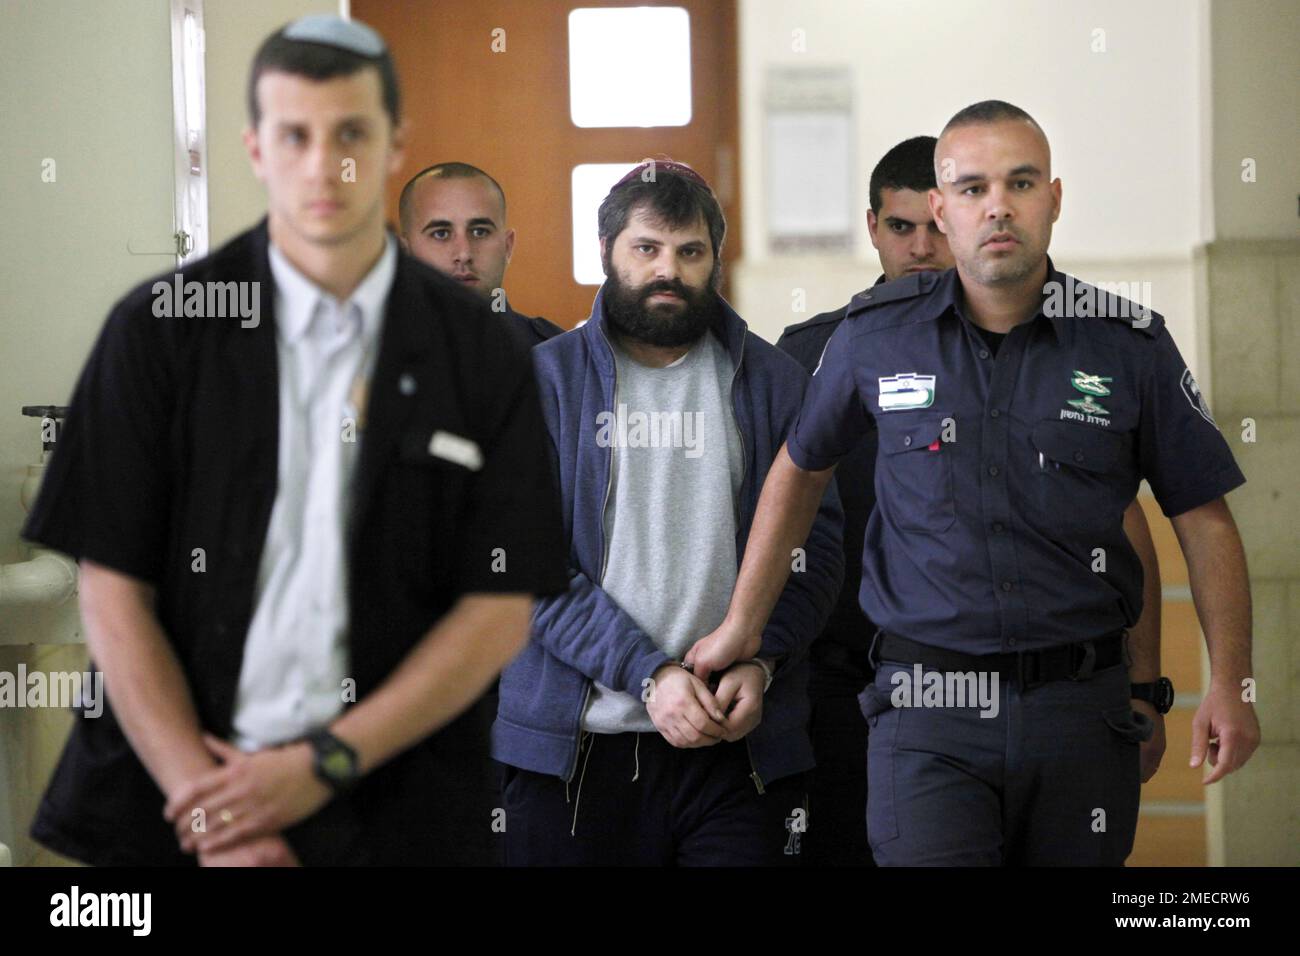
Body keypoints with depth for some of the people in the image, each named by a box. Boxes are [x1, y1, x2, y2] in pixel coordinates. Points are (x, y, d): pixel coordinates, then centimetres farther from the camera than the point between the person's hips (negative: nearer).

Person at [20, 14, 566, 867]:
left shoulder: (478, 350, 0)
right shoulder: (158, 331, -2)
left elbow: (501, 607, -2)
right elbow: (114, 594, -4)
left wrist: (325, 764, -10)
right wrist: (207, 800, -13)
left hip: (397, 811, 1)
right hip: (175, 793, 0)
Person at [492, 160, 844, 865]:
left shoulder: (774, 382, 10)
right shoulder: (545, 379, 5)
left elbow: (816, 546, 6)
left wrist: (759, 662, -10)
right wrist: (647, 672, -14)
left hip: (742, 740, 1)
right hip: (576, 746, -1)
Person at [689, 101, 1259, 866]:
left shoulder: (1129, 344, 0)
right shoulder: (876, 336, 2)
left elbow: (1205, 521, 4)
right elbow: (800, 470, 17)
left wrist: (1230, 685, -5)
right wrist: (742, 627, 19)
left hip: (1081, 709, 1)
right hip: (929, 708, -1)